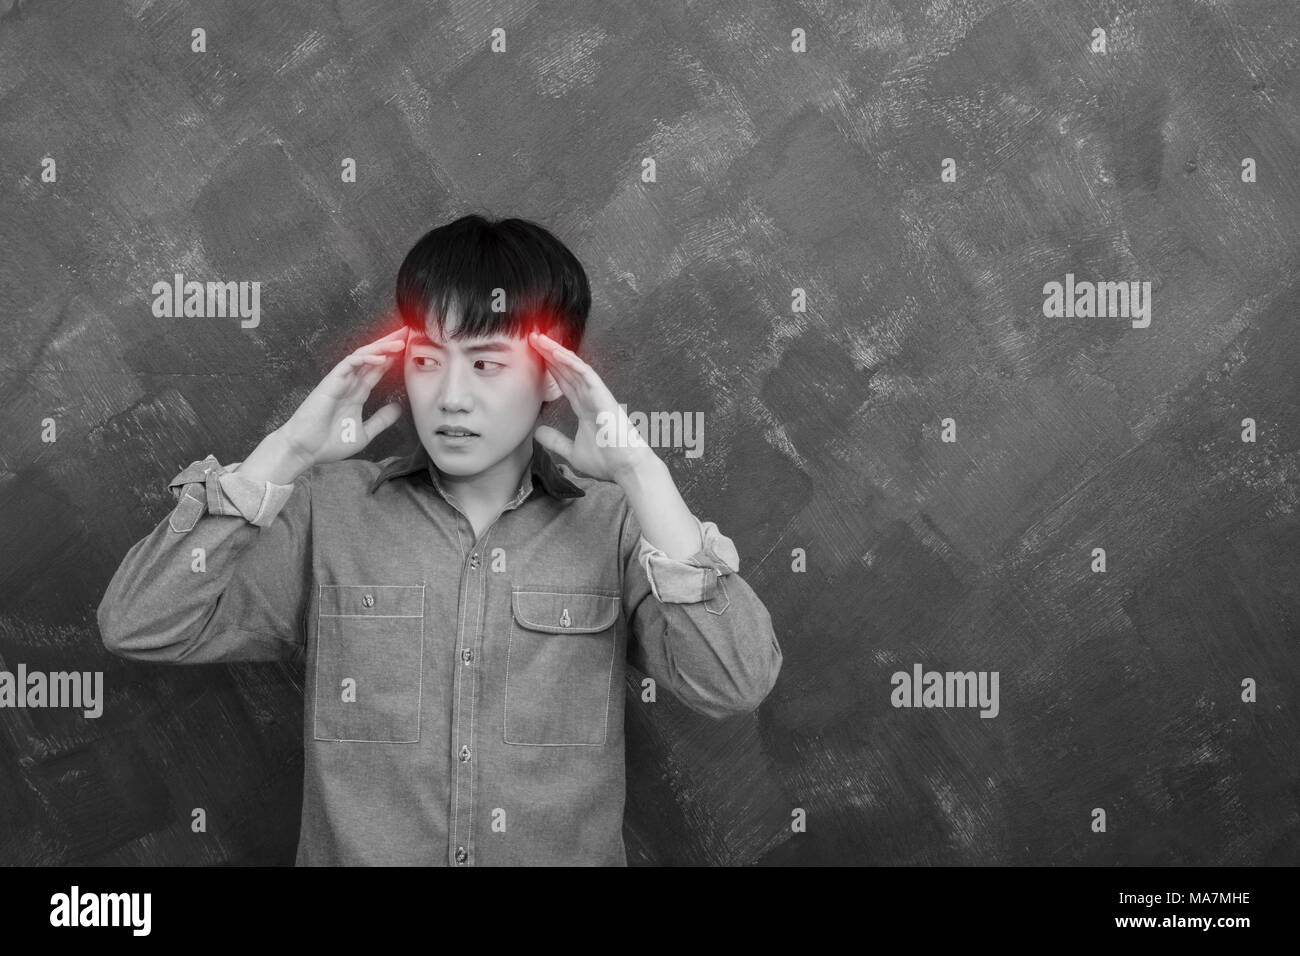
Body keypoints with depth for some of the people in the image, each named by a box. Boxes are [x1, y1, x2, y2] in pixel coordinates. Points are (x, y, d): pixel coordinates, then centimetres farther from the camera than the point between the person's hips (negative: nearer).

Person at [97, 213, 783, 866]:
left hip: (568, 850, 0)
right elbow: (137, 627, -4)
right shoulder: (327, 510, 3)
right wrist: (286, 453, -8)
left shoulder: (614, 523, 1)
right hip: (349, 848, 1)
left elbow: (735, 686, -11)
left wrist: (640, 472, -13)